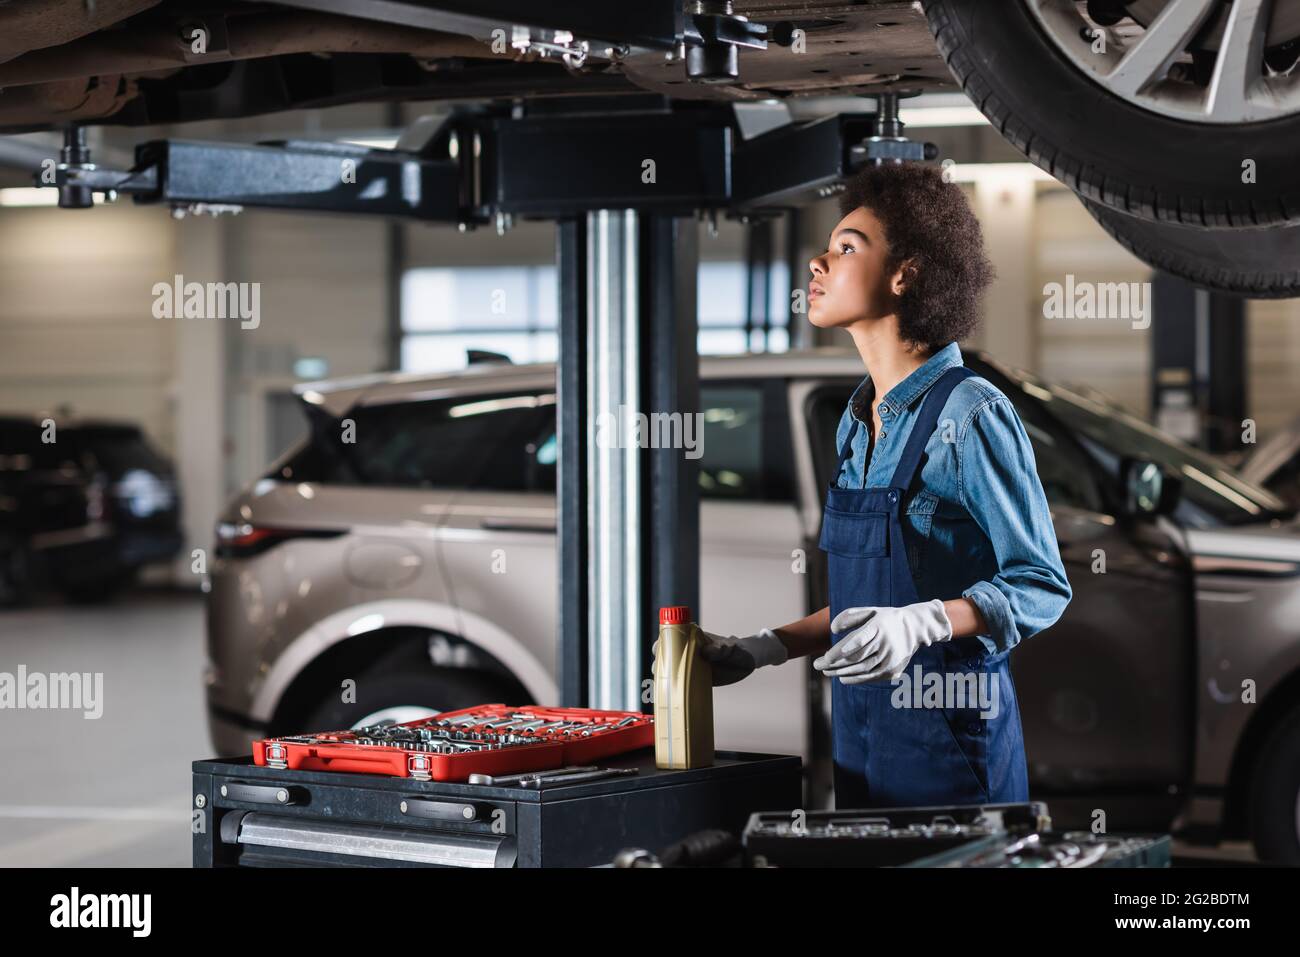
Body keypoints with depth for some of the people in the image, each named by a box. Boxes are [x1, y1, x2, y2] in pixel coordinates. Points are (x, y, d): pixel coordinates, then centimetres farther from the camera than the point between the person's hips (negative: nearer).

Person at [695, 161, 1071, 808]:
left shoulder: (971, 414, -13)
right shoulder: (856, 422, 11)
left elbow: (1041, 588, -14)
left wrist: (921, 623, -28)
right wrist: (763, 650, 13)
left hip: (948, 737, -8)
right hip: (862, 736, 8)